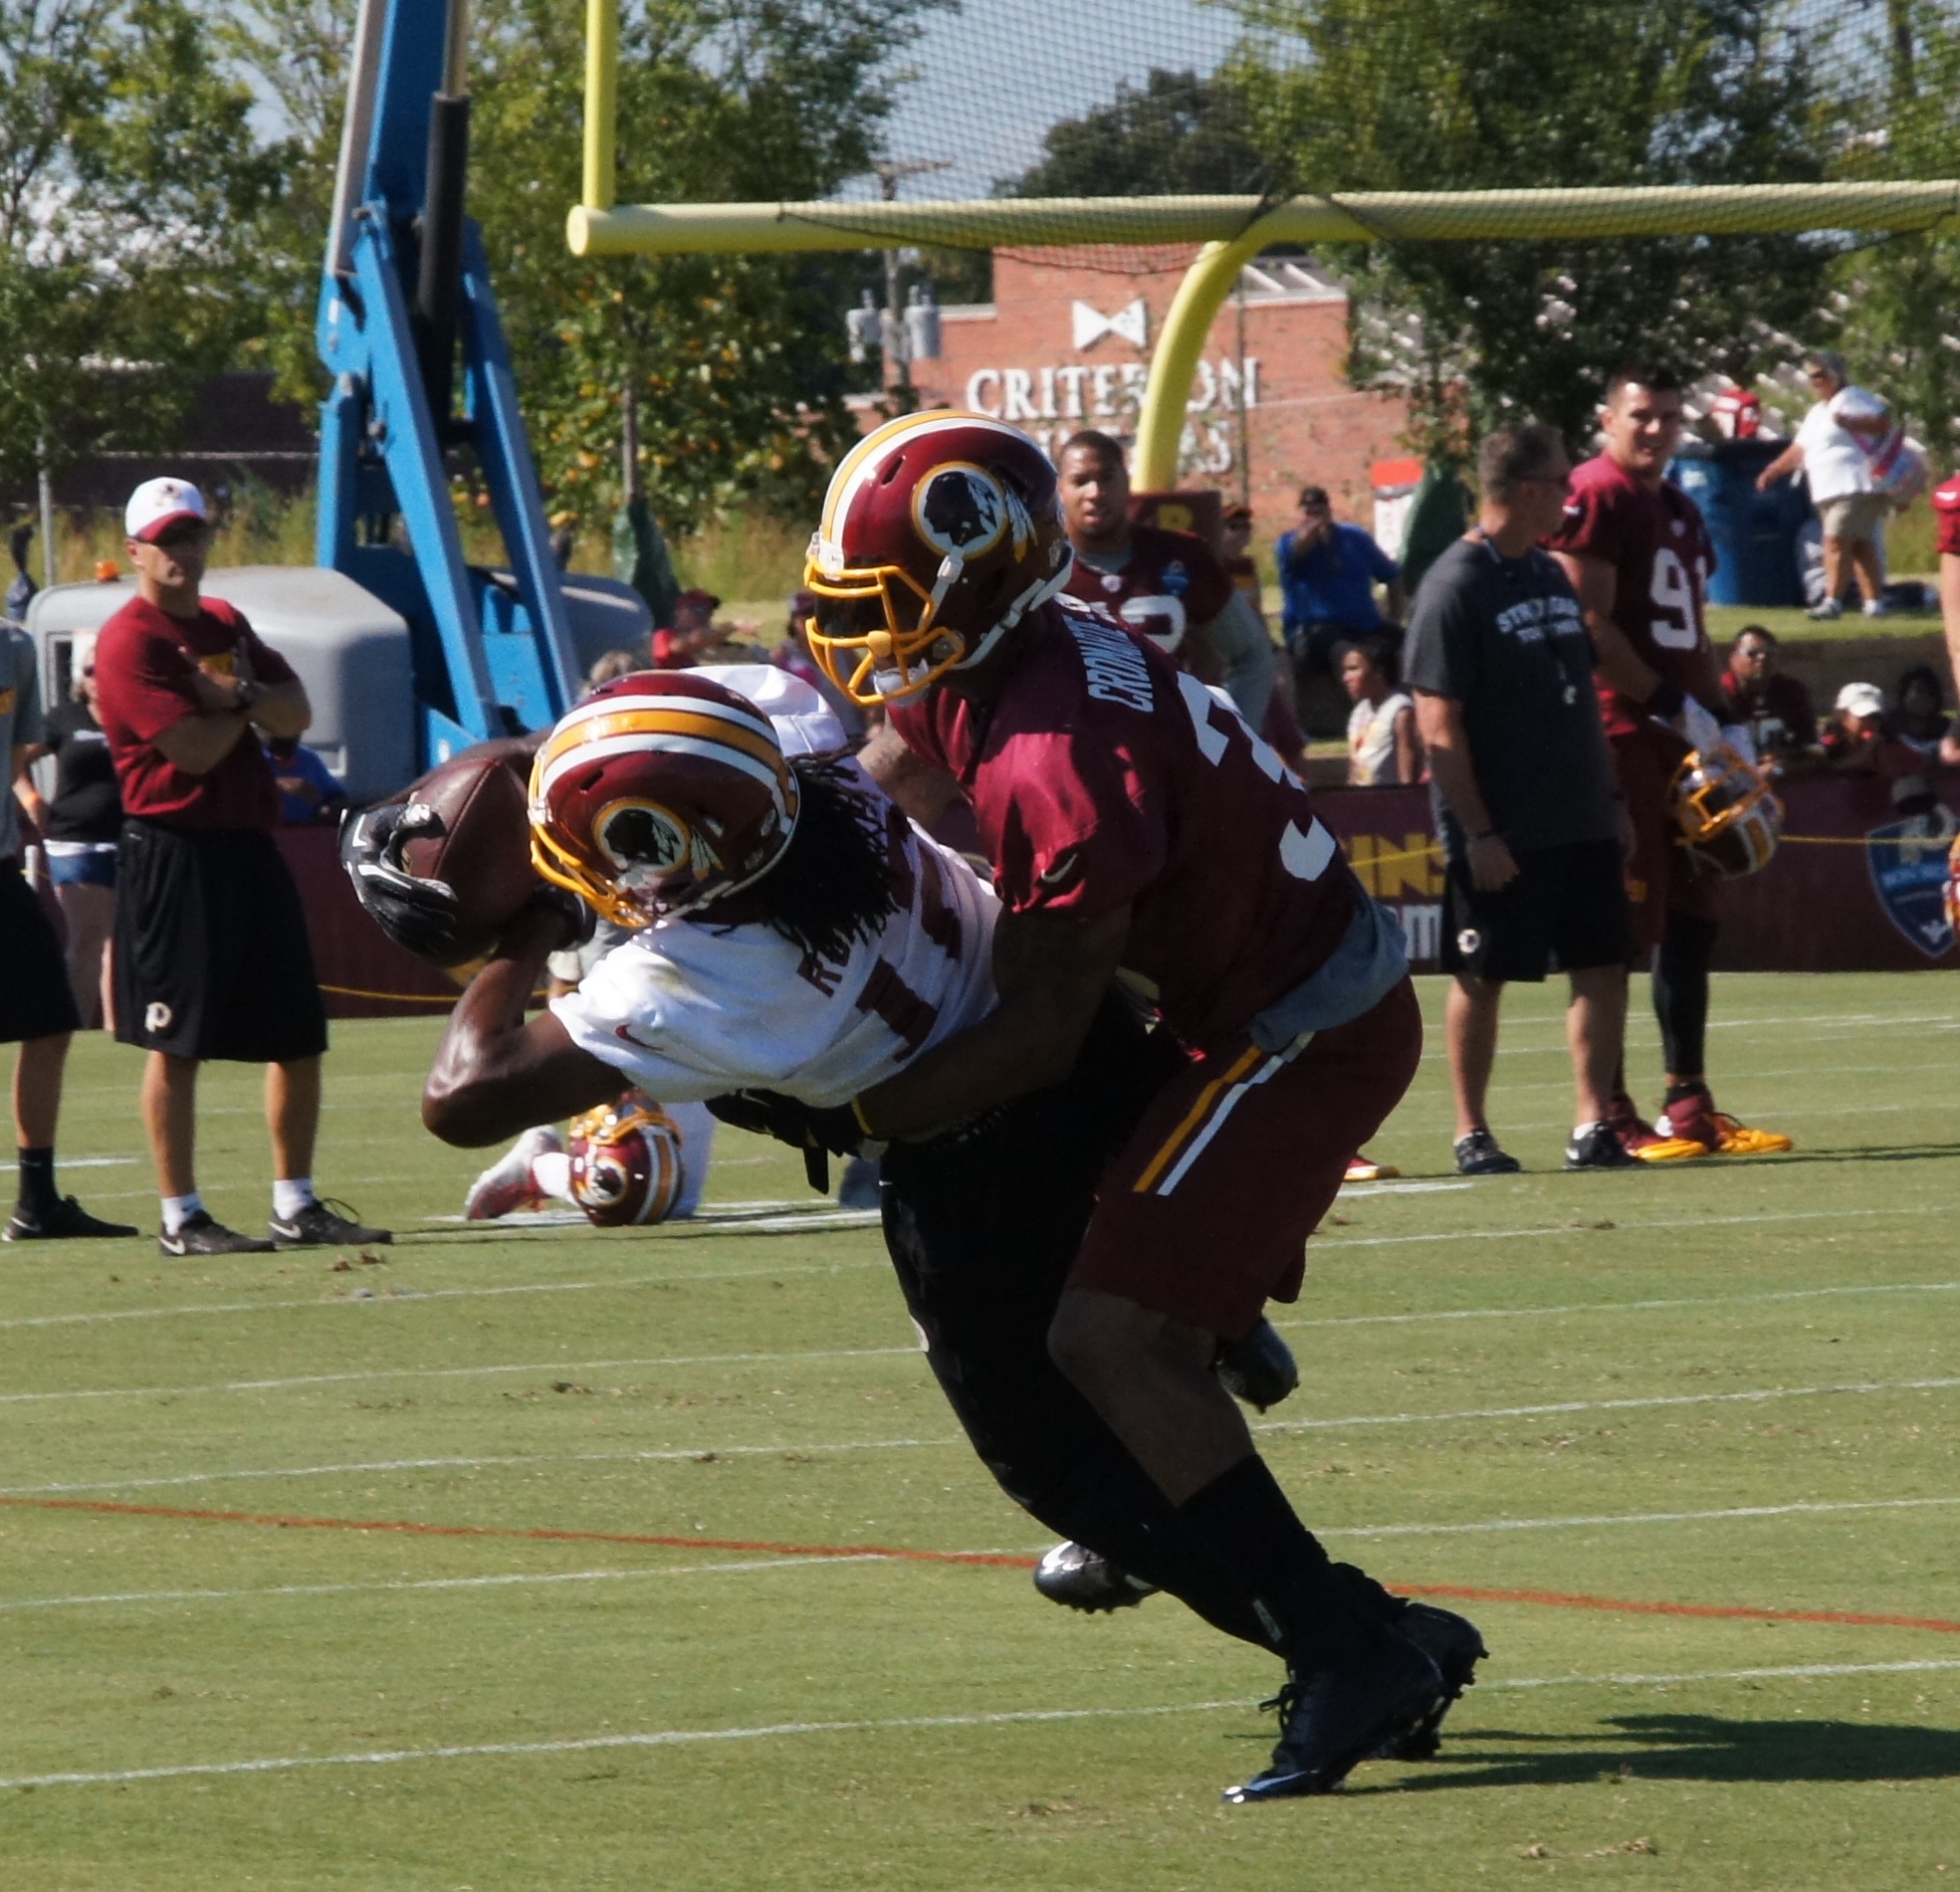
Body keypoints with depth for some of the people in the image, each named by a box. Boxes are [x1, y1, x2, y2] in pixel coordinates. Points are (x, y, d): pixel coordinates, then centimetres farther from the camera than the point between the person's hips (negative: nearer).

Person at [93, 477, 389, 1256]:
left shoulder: (225, 626, 17)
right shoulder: (129, 642, -10)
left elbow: (297, 712, 9)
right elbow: (194, 748, -17)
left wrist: (238, 693, -10)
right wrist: (247, 706, -1)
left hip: (250, 848, 8)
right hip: (174, 852, -8)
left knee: (299, 1035, 10)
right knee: (177, 1043, -5)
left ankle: (296, 1206, 19)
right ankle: (180, 1218, 0)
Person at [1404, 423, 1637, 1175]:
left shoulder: (1552, 578, 13)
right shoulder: (1455, 589, -12)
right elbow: (1439, 725, -15)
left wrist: (1609, 795, 17)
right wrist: (1478, 833, -18)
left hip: (1580, 823, 7)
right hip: (1501, 834, -7)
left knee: (1603, 967, 3)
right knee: (1481, 980, 2)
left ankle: (1593, 1128, 6)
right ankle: (1472, 1135, 11)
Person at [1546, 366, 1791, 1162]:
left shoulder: (1680, 509, 21)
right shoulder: (1594, 498, -9)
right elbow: (1591, 626, -16)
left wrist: (1719, 722, 15)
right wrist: (1673, 706, -16)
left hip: (1680, 736, 9)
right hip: (1620, 731, -9)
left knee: (1693, 918, 10)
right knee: (1621, 924, -9)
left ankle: (1690, 1105, 16)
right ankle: (1612, 1113, -7)